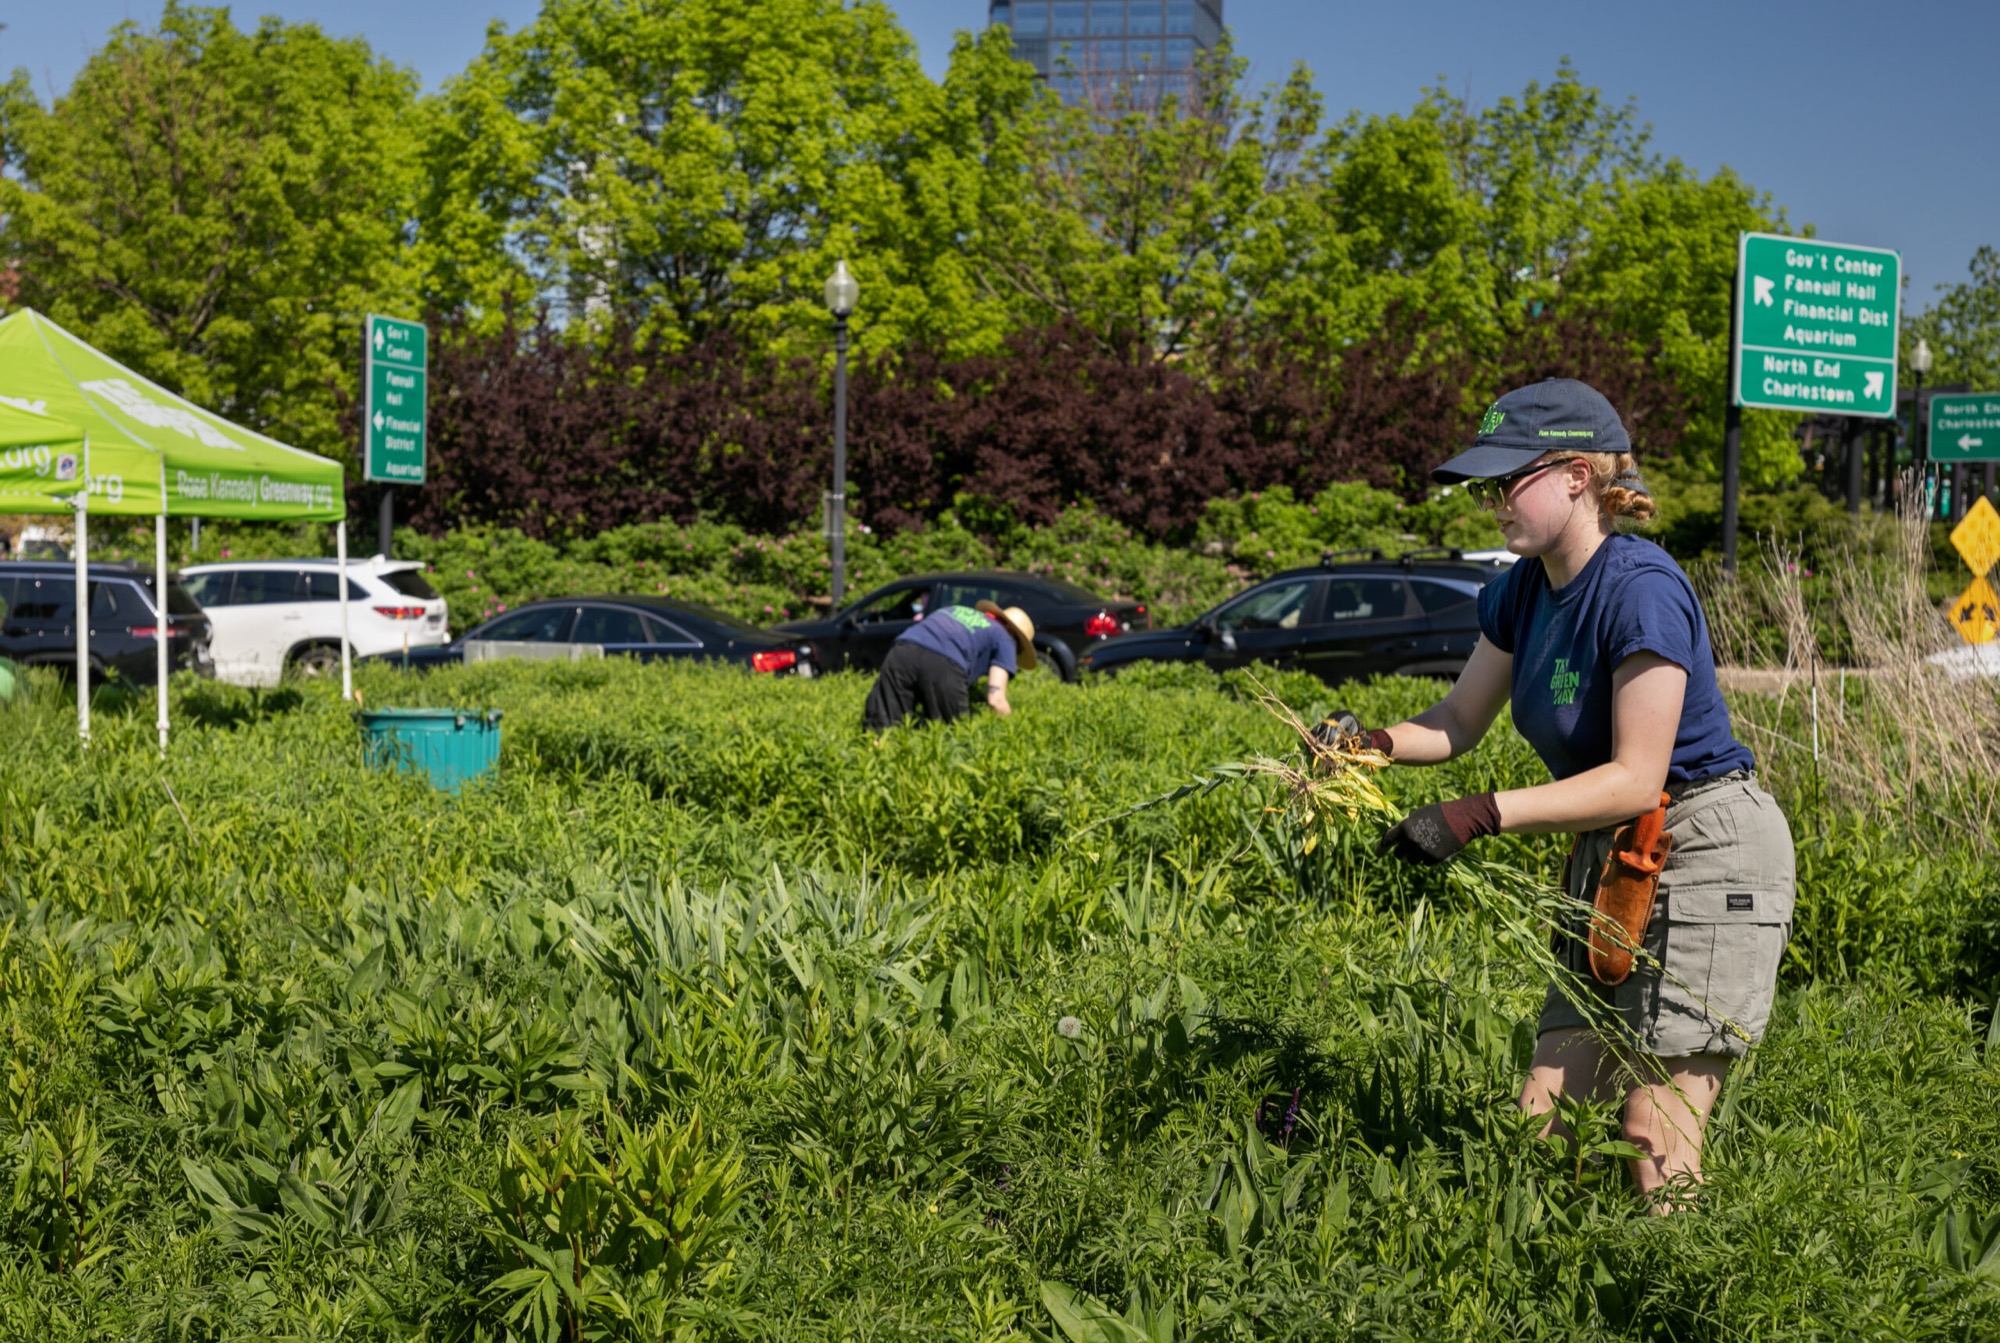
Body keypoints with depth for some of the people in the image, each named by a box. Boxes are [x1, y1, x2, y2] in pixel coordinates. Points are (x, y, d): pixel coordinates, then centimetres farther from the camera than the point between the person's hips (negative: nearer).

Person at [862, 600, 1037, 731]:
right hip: (944, 664, -5)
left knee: (878, 733, 1)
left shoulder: (956, 610, 40)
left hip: (902, 653, 5)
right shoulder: (1005, 639, 23)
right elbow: (996, 699, 11)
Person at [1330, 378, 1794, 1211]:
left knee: (1656, 1141, -8)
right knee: (1544, 1118, 5)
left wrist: (1479, 817, -28)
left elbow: (1637, 779, -24)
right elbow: (1460, 722, 10)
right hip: (1608, 861, 9)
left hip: (1707, 856, -8)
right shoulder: (1521, 590, 4)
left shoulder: (1642, 589, -21)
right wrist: (1375, 742, -10)